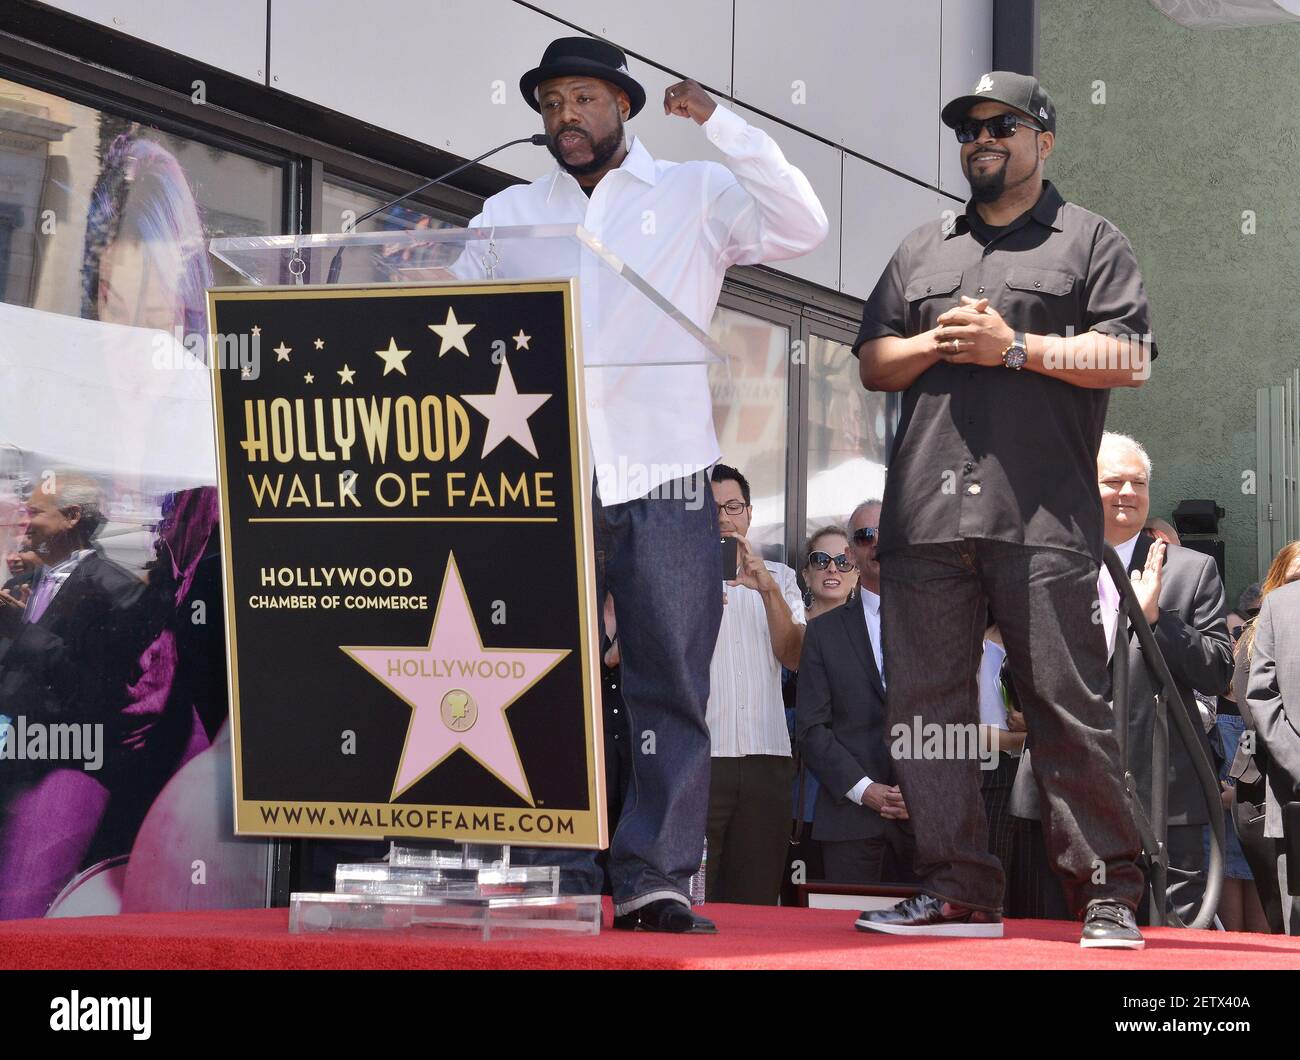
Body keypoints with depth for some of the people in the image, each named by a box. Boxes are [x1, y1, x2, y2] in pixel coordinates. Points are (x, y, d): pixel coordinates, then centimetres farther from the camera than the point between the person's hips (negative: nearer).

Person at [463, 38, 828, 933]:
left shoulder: (694, 196, 10)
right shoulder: (509, 214, 18)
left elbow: (802, 227, -3)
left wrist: (721, 125, -4)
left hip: (664, 478, -2)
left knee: (670, 689, -3)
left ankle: (656, 879, 0)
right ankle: (555, 879, 3)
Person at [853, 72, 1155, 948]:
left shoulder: (1089, 241, 11)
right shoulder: (921, 252, 24)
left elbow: (1130, 358, 0)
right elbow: (874, 362, 20)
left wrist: (1016, 348, -8)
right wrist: (937, 344, 0)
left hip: (1043, 518, -5)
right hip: (927, 514, 5)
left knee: (1070, 708, -7)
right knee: (926, 706, 1)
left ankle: (1107, 893, -2)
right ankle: (958, 891, 6)